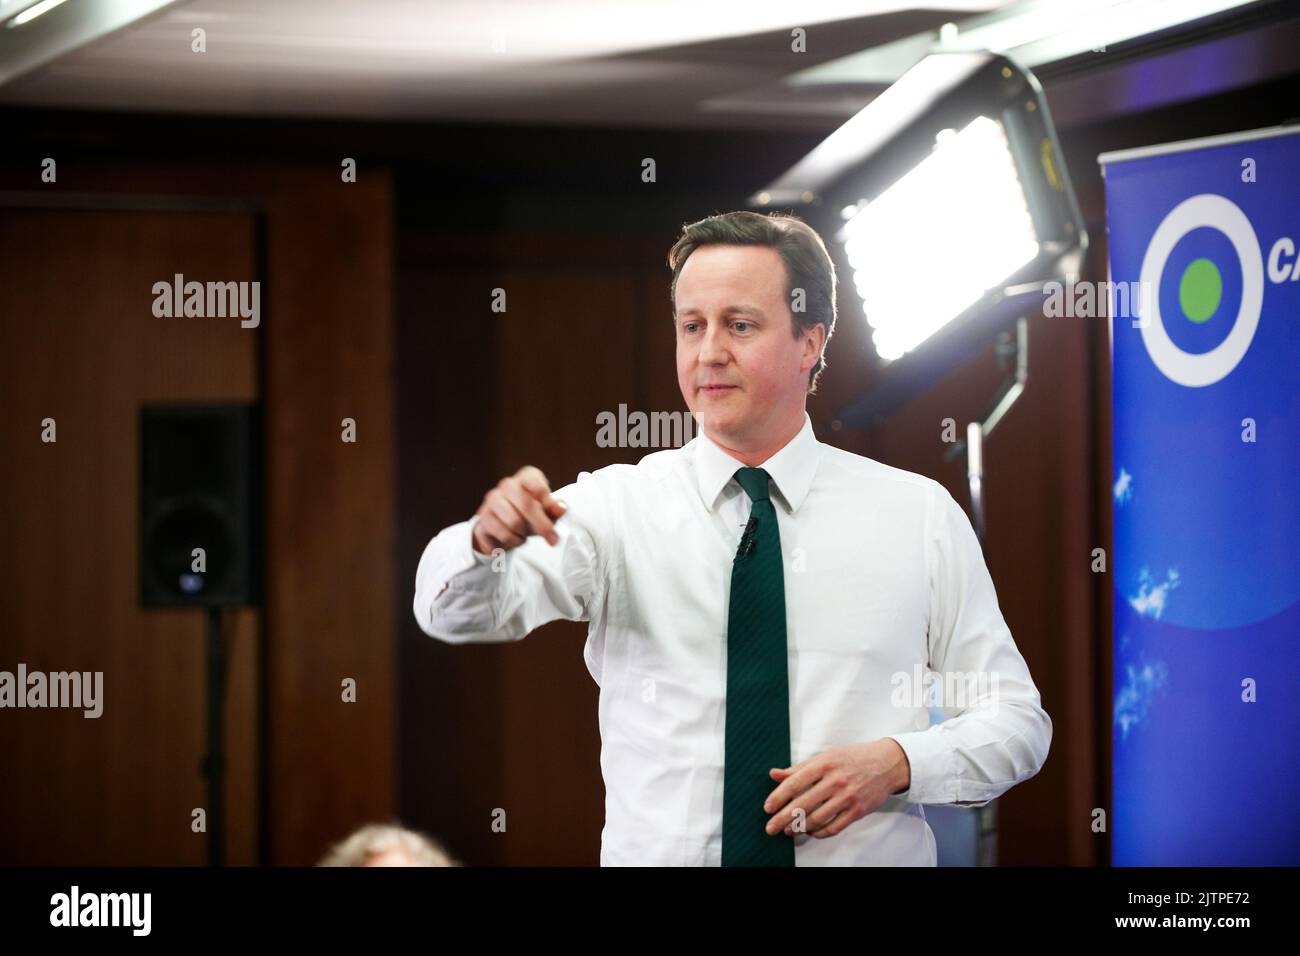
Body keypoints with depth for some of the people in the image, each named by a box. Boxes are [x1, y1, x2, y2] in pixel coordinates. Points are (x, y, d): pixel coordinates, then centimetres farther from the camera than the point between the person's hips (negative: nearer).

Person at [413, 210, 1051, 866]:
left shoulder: (920, 514, -2)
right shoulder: (618, 504, -4)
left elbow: (1018, 720, 1)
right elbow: (453, 611, -18)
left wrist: (895, 763, -17)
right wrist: (487, 539, -39)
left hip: (870, 857, -2)